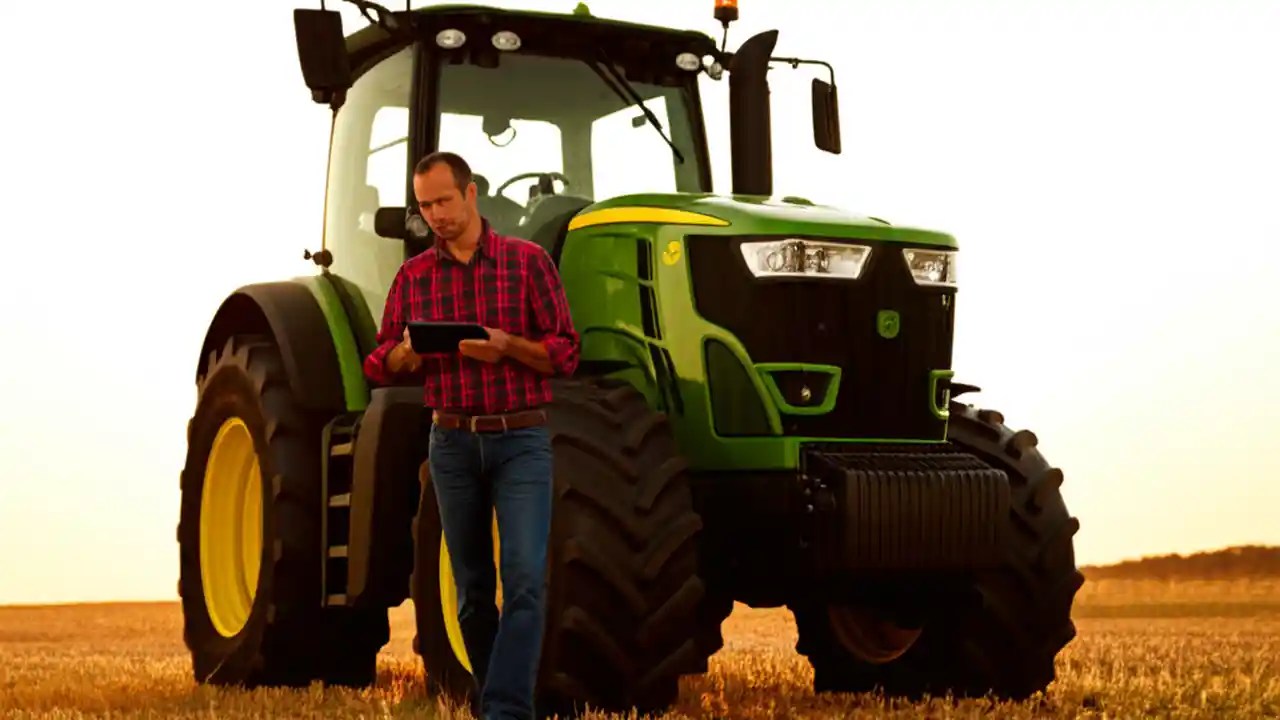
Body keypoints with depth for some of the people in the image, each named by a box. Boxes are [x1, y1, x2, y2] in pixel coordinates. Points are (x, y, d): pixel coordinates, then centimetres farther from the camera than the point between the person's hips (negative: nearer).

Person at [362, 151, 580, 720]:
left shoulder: (528, 261, -2)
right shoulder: (412, 276, 6)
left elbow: (565, 353, -2)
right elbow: (379, 366, 9)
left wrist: (508, 345, -20)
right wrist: (406, 352, -14)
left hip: (521, 440, -3)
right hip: (452, 442, 3)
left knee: (525, 579, -14)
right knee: (473, 589, 10)